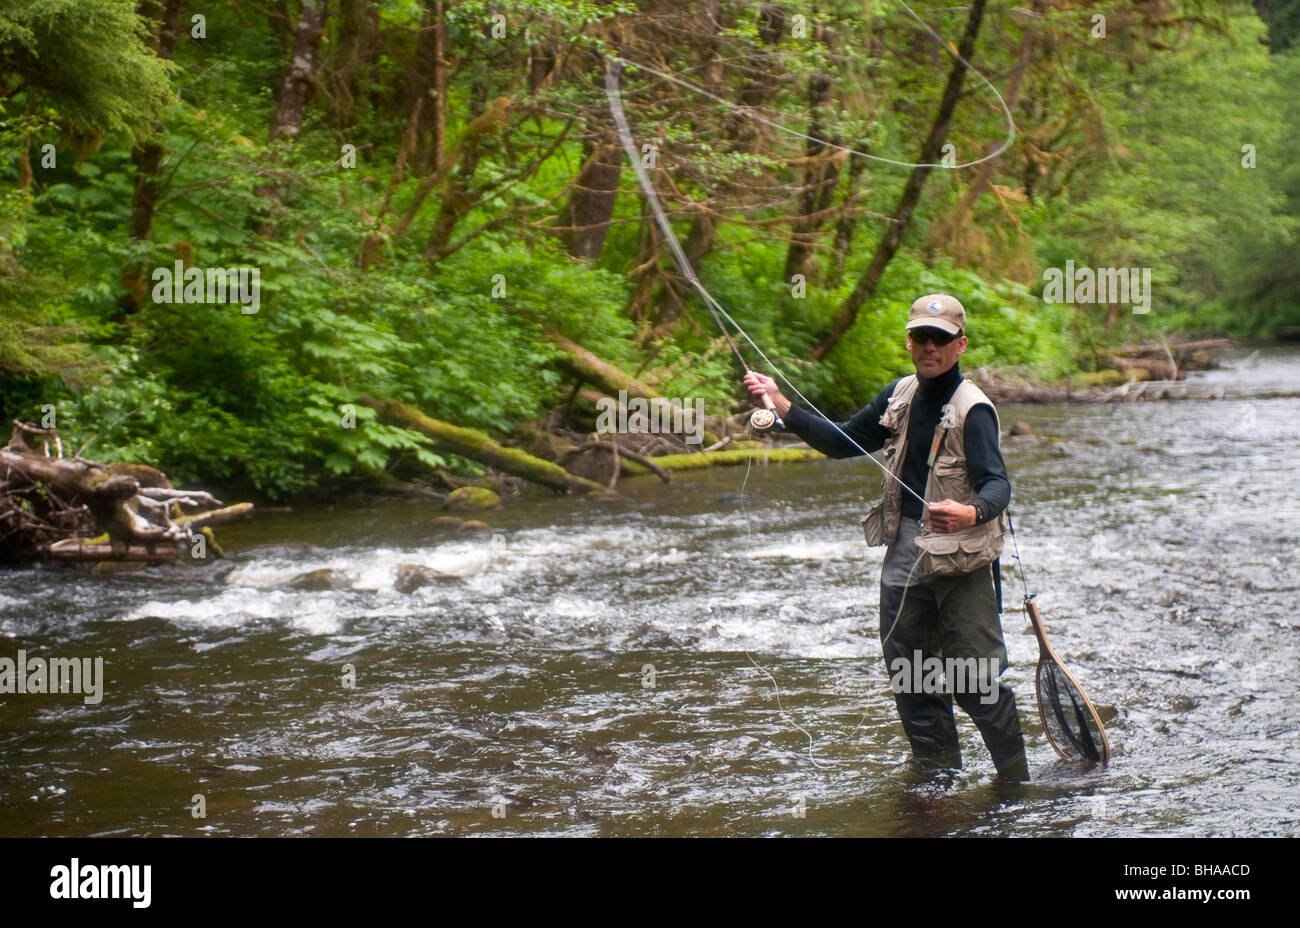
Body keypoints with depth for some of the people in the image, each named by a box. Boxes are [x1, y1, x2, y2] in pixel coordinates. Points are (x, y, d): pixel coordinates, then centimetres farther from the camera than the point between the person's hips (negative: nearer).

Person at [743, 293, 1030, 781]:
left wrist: (972, 513, -46)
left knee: (976, 681, -7)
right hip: (905, 551, 7)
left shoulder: (972, 409, -13)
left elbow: (997, 483, -24)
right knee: (912, 682, 12)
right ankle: (937, 775, 24)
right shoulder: (901, 395, 9)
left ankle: (1016, 779, 7)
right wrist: (780, 404, 11)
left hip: (960, 556, -7)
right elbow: (842, 443, 20)